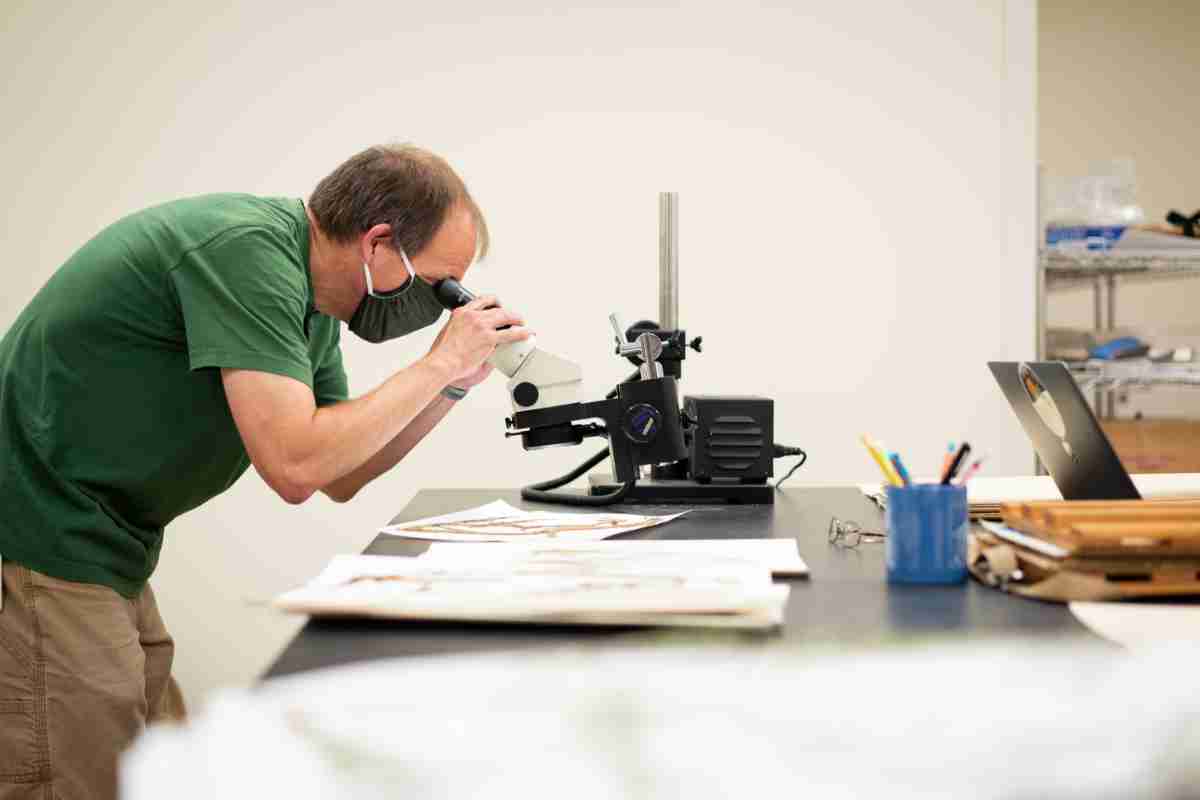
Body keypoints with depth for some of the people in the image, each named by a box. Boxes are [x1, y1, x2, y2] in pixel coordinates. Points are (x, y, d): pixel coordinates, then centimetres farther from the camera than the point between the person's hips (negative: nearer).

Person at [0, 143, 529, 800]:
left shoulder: (313, 301, 7)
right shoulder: (246, 250, -22)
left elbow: (339, 477, 13)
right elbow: (295, 465, -29)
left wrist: (452, 381, 2)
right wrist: (439, 364, -18)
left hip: (103, 556, 10)